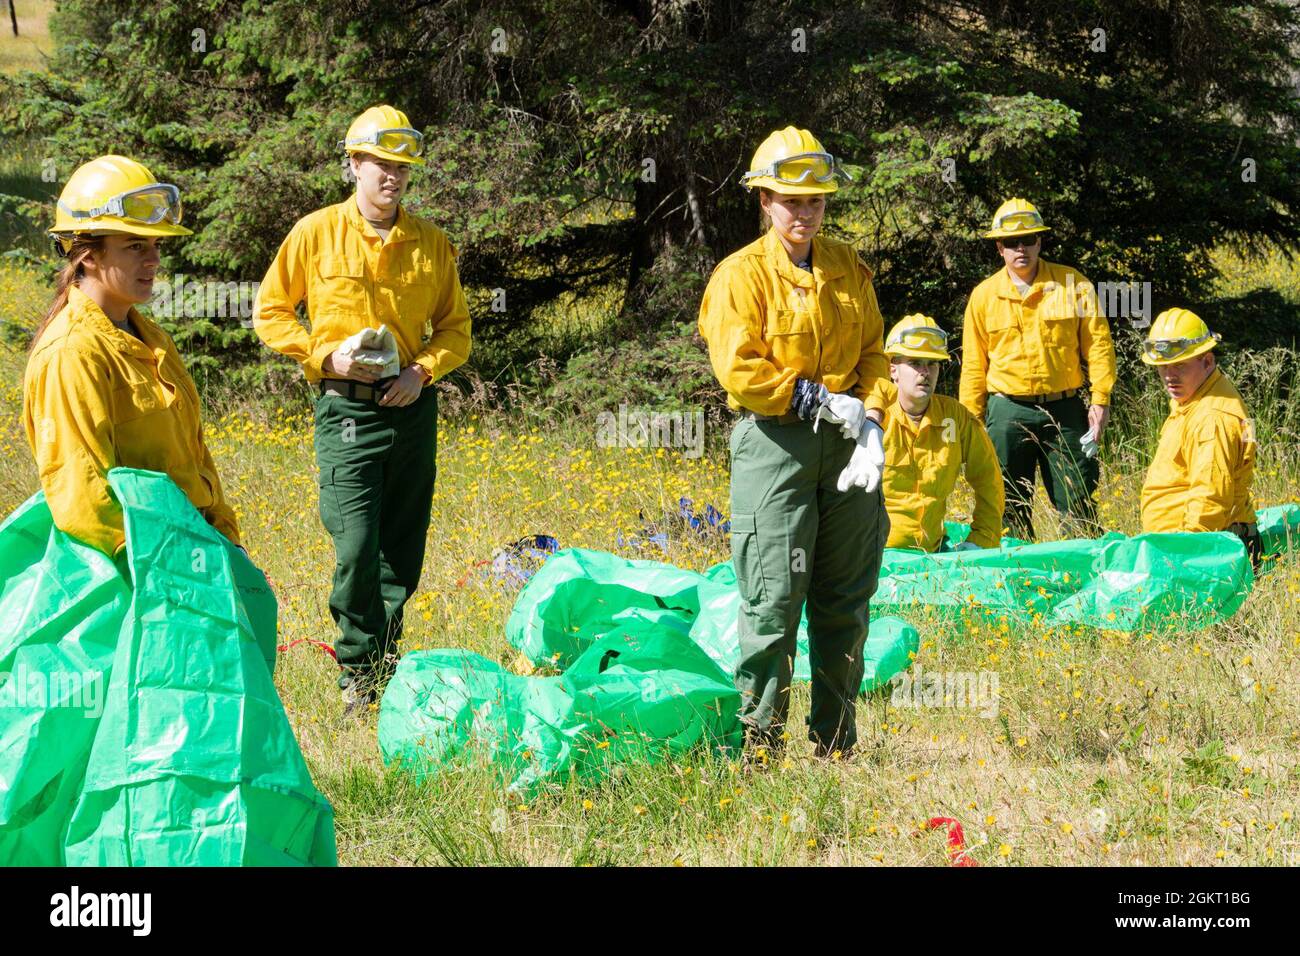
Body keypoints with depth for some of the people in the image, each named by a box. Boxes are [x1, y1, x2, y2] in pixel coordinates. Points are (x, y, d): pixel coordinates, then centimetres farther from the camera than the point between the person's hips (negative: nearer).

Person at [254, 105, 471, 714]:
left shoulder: (432, 244, 8)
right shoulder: (316, 234, 0)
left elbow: (456, 328, 14)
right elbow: (271, 311, 5)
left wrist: (423, 370, -6)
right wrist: (326, 356, -9)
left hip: (411, 406, 3)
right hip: (346, 408, -3)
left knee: (403, 551, 7)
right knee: (356, 546, -12)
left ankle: (387, 670, 20)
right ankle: (358, 674, 2)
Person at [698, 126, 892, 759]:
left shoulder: (848, 269, 13)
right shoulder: (741, 275, -4)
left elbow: (873, 353, 13)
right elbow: (740, 371, -12)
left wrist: (870, 421, -4)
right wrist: (822, 401, -12)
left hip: (846, 445, 5)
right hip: (774, 444, -5)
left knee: (845, 598, 8)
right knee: (774, 596, -7)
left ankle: (835, 741, 17)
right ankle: (760, 739, 0)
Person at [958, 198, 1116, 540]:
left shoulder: (1073, 284, 2)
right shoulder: (984, 295, 6)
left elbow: (1098, 344, 3)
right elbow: (973, 365, 10)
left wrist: (1100, 399, -5)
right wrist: (971, 420, 5)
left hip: (1064, 409, -1)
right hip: (1008, 412, 1)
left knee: (1078, 502, 0)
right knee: (1009, 506, 4)